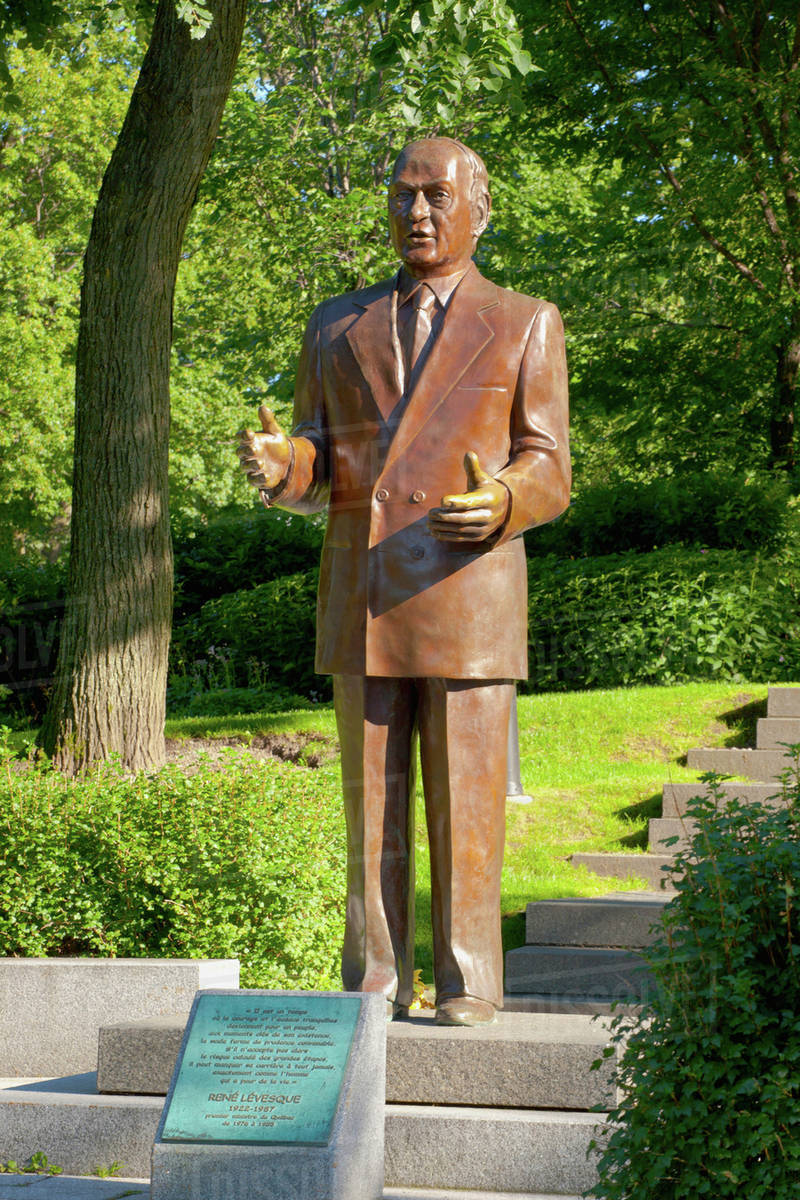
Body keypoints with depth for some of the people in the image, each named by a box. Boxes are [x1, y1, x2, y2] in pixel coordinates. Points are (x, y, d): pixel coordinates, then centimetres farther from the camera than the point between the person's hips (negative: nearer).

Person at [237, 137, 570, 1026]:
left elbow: (546, 476, -1)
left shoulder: (525, 326, 5)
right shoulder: (338, 327, 14)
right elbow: (317, 470, 10)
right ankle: (374, 991, 11)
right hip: (361, 606, 3)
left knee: (465, 809, -3)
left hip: (469, 597, -3)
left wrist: (500, 505, -24)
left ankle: (467, 996, 5)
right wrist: (278, 465, -15)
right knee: (371, 805, 5)